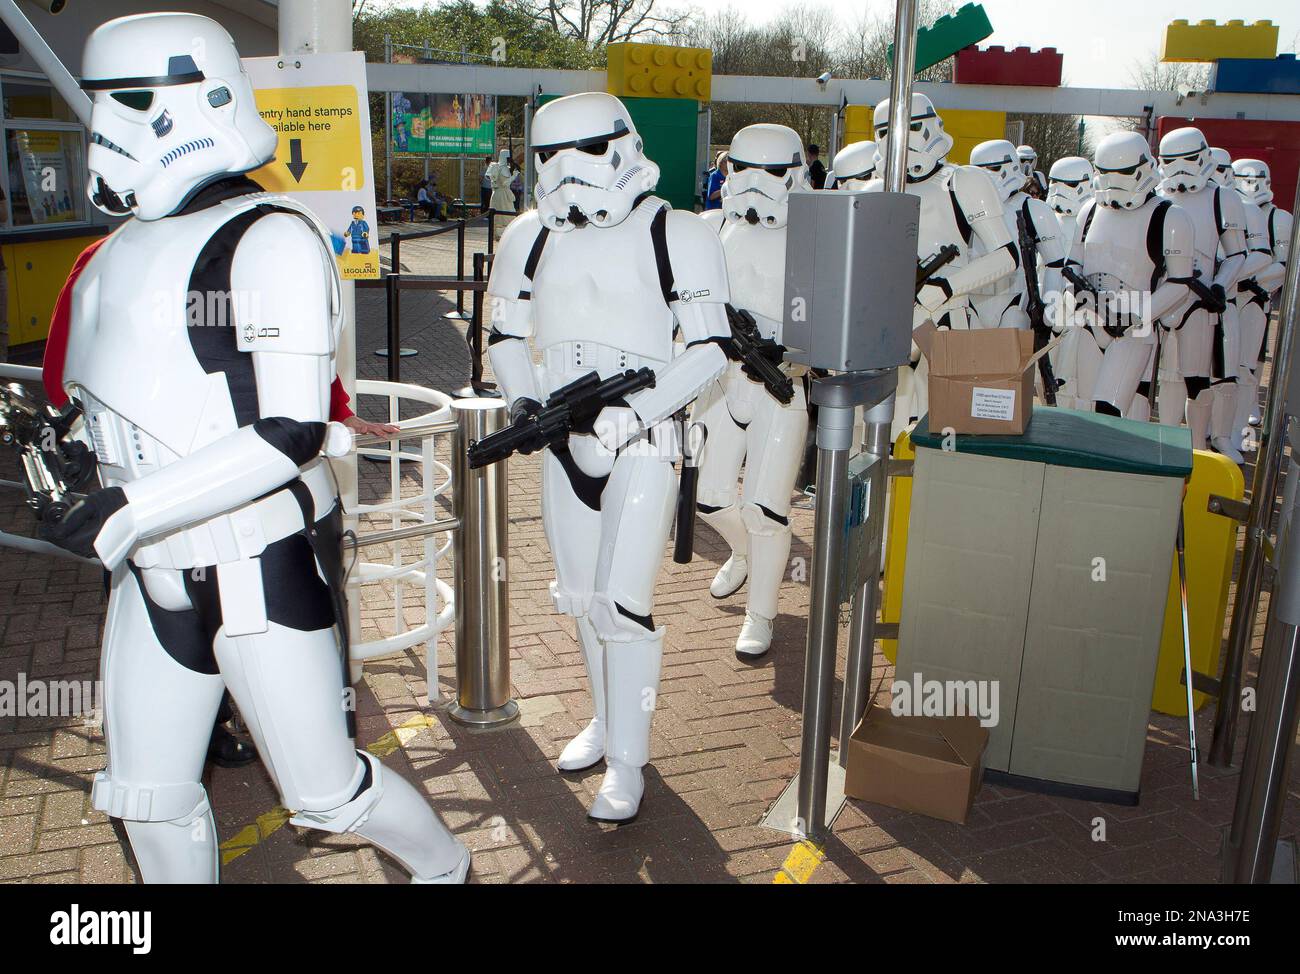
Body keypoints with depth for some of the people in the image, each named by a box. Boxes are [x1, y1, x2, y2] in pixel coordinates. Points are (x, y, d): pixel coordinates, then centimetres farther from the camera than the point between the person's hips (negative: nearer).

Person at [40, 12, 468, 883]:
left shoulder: (270, 241, -17)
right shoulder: (127, 247, 9)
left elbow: (292, 434, -23)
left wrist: (135, 507, -25)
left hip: (264, 571, -8)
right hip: (155, 573, 8)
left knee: (324, 790, 6)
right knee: (147, 795, 17)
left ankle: (445, 866, 35)